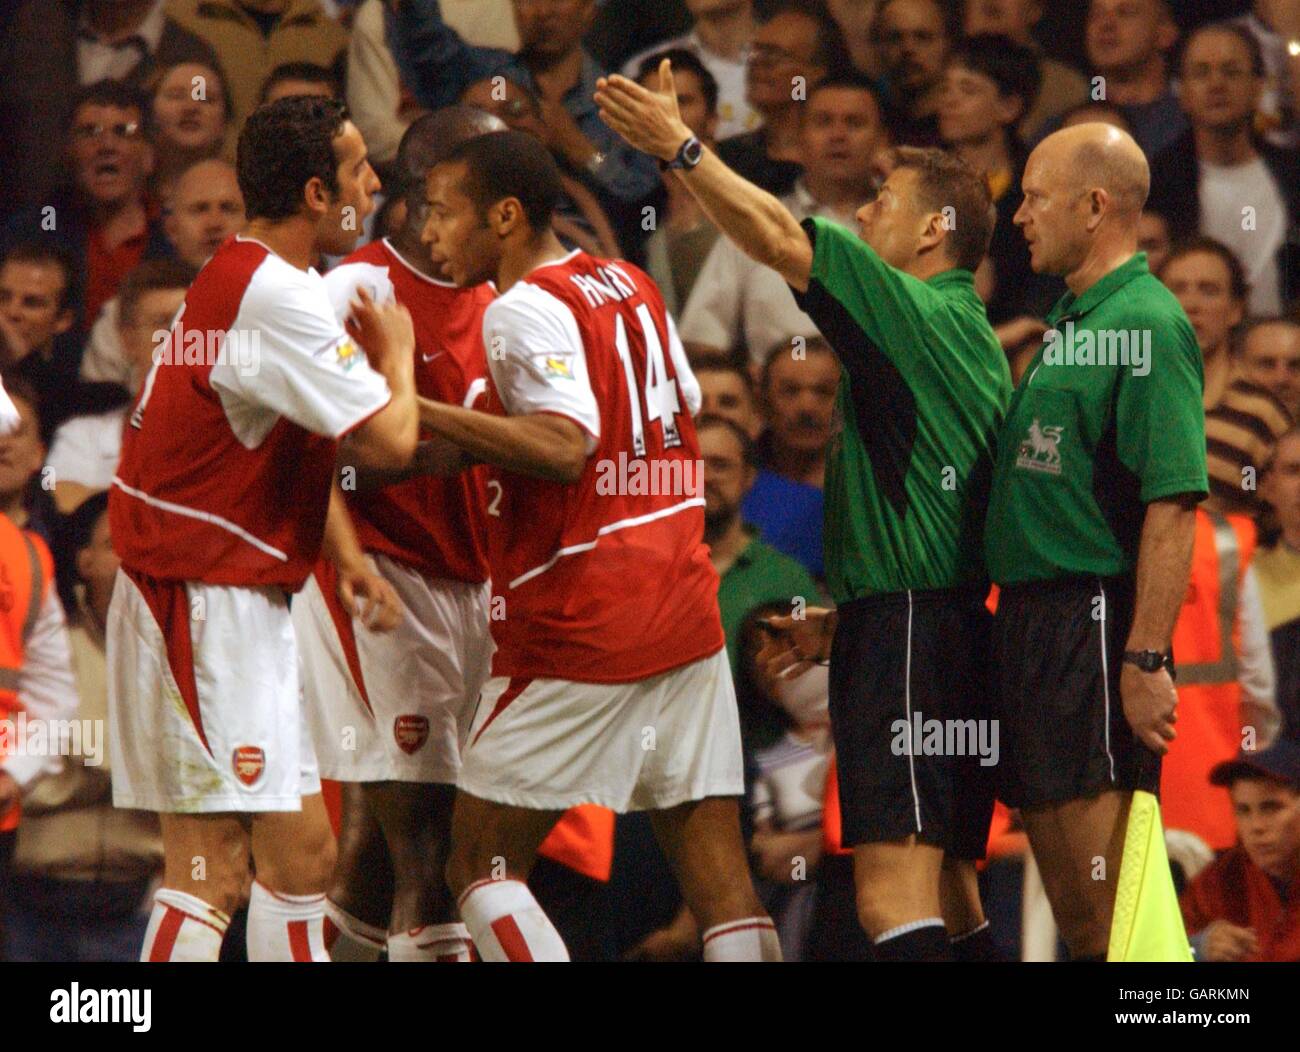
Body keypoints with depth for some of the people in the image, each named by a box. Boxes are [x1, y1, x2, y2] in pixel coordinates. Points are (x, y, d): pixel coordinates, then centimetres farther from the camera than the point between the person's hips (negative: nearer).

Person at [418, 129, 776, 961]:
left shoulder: (525, 308, -12)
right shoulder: (631, 286, 13)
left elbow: (564, 448, -25)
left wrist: (413, 412, -27)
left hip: (578, 627, -8)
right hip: (686, 609, 8)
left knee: (482, 864, 1)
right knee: (716, 869, 4)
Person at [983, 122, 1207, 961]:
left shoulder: (1147, 325, -12)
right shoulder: (1067, 321, 18)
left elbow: (1174, 506, -20)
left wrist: (1146, 660, -25)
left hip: (1096, 623, -10)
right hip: (1028, 622, 10)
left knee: (1107, 907, -10)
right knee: (1071, 902, 12)